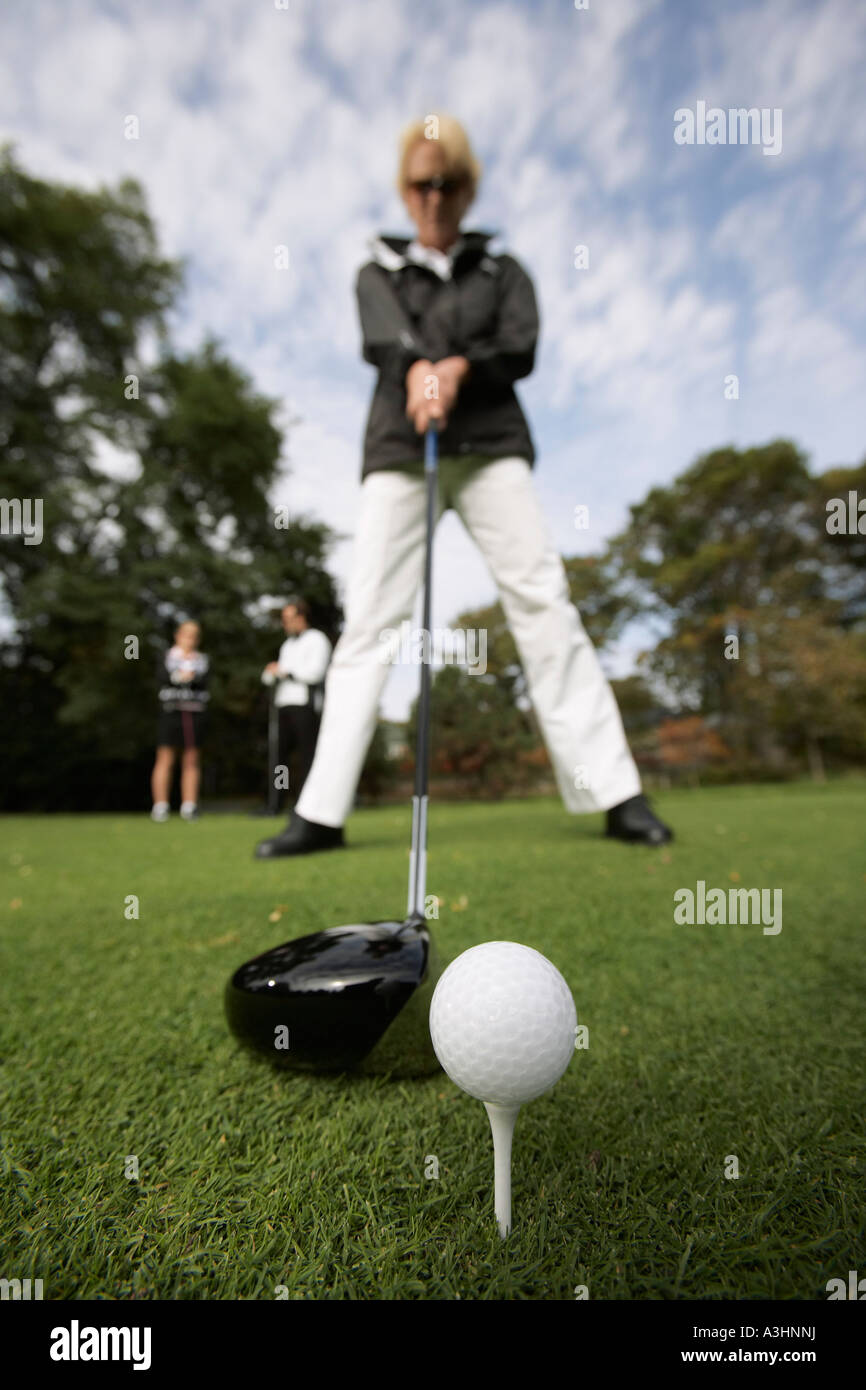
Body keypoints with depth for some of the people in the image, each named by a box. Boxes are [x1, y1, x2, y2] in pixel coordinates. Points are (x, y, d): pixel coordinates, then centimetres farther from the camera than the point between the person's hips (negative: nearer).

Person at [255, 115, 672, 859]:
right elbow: (384, 342, -1)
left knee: (543, 598, -14)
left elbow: (522, 350, 5)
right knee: (368, 617, -9)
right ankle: (321, 811, -5)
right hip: (399, 448, 0)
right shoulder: (379, 271, 21)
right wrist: (419, 371, -23)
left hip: (490, 443, 0)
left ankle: (614, 791, -11)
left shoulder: (502, 269, 22)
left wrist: (459, 366, -14)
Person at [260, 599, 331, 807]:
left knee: (306, 756, -7)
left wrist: (283, 670, -5)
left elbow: (314, 672, -14)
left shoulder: (316, 639, 1)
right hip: (284, 704, 8)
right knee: (277, 753, 1)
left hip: (305, 705, -7)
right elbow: (269, 677, 25)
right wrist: (271, 672, 1)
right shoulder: (287, 645, 26)